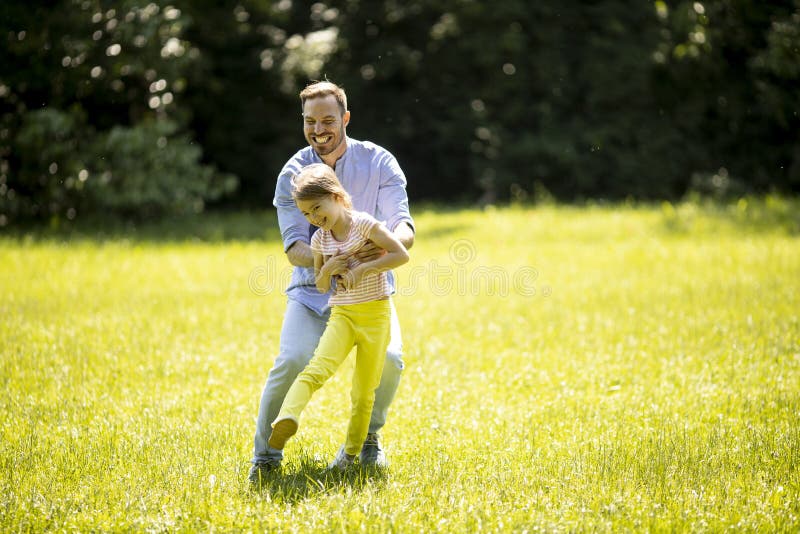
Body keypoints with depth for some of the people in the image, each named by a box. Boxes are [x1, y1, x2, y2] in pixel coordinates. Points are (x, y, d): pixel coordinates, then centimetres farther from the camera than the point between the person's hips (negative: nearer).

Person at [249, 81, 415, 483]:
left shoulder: (378, 163, -8)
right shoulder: (292, 174, -7)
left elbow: (404, 228, -17)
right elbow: (293, 247, -16)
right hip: (312, 288, 0)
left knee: (389, 358, -23)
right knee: (292, 360, -25)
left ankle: (369, 438, 7)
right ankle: (265, 455, -8)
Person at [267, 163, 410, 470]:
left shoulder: (363, 223, -9)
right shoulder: (320, 240, 7)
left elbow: (401, 254, -15)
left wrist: (362, 269, -19)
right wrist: (327, 269, -6)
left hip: (375, 314, -3)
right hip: (342, 315, 3)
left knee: (364, 391, 5)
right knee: (318, 368, -25)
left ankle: (351, 451, 23)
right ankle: (287, 419, -46)